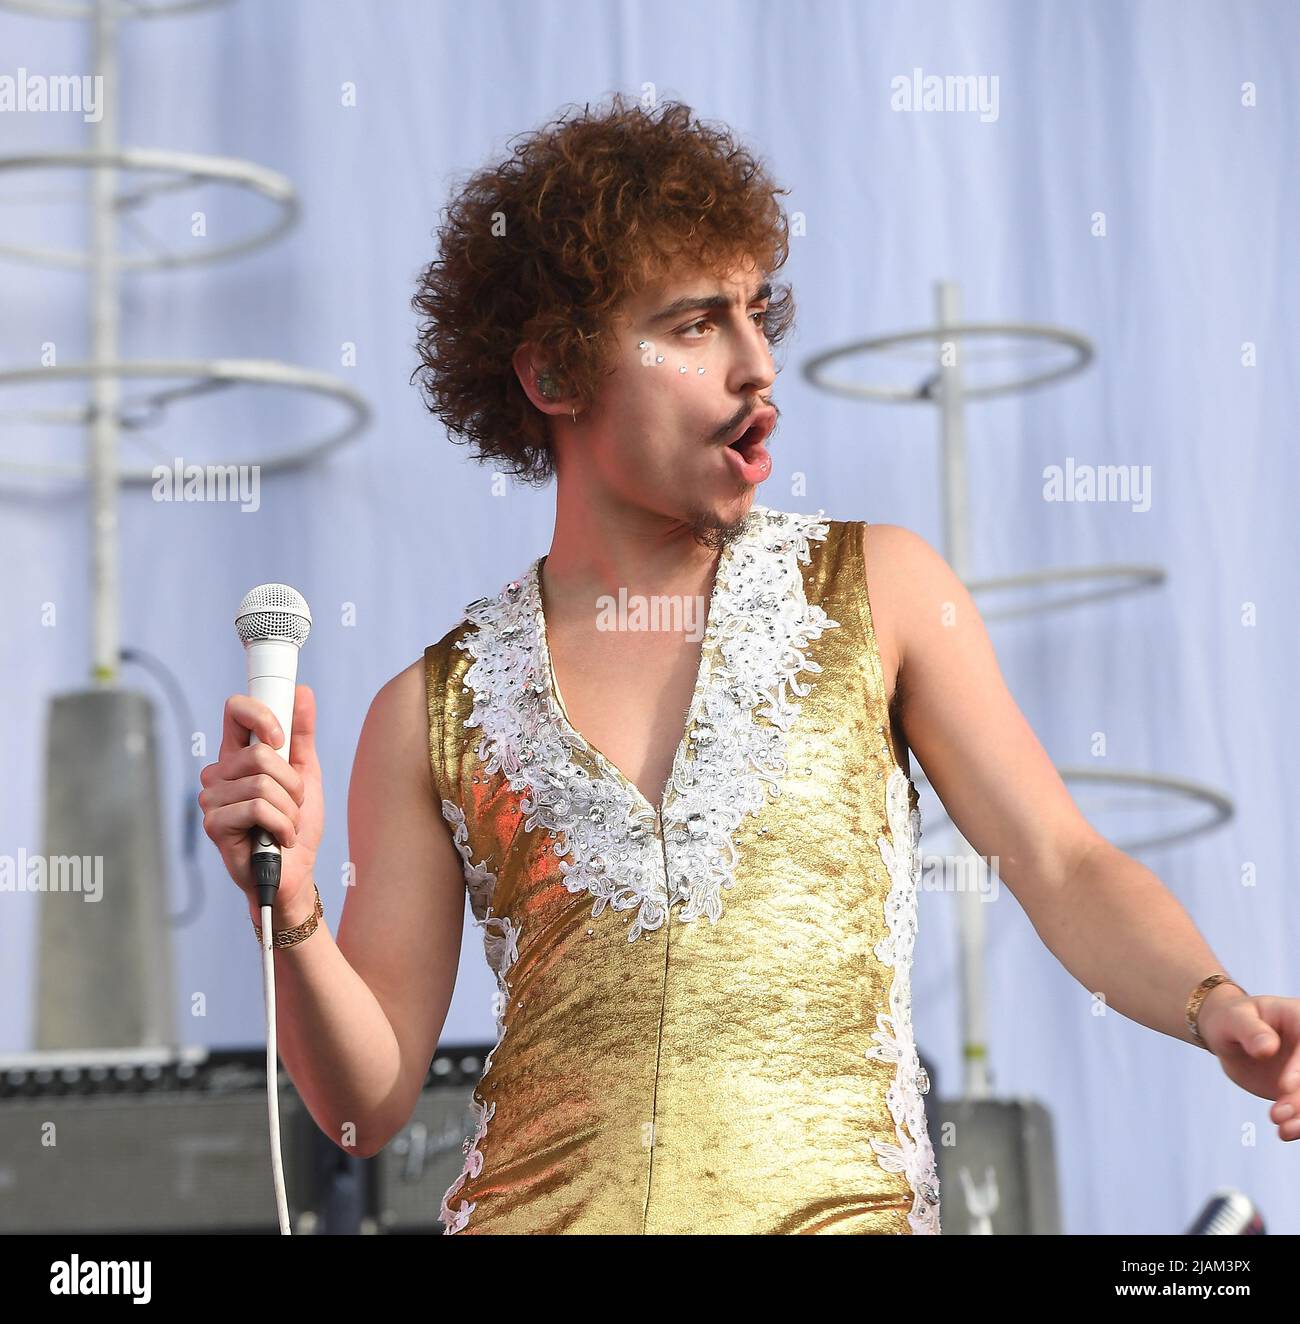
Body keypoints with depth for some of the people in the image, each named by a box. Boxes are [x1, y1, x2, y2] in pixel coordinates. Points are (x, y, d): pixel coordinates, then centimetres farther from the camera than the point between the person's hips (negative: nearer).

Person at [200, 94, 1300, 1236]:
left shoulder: (876, 591, 12)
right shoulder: (434, 713, 11)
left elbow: (1067, 870, 8)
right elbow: (369, 1101, 11)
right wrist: (288, 908, -6)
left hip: (838, 1206, 0)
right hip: (528, 1210, 0)